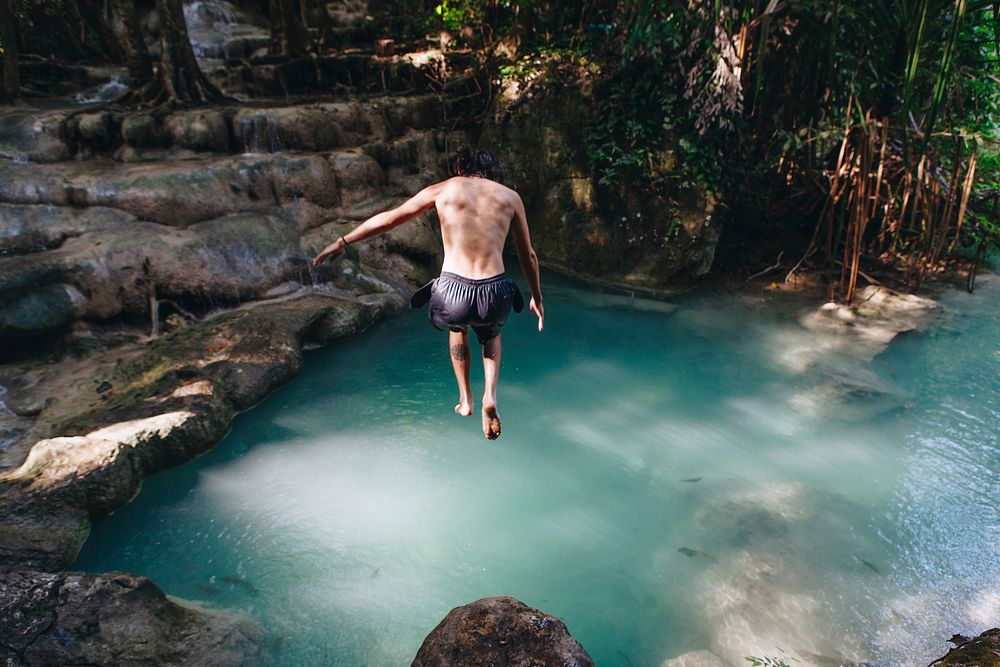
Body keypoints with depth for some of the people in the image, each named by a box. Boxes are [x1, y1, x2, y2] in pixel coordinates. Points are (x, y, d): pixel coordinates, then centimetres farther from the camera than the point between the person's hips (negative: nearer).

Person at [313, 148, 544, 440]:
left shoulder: (444, 188, 12)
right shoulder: (510, 196, 14)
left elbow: (388, 218, 16)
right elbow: (528, 256, 20)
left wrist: (342, 242, 27)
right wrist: (537, 298, 35)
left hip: (453, 293, 0)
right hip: (495, 295, 1)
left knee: (458, 328, 38)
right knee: (491, 336, 36)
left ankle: (465, 398, 37)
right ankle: (490, 396, 15)